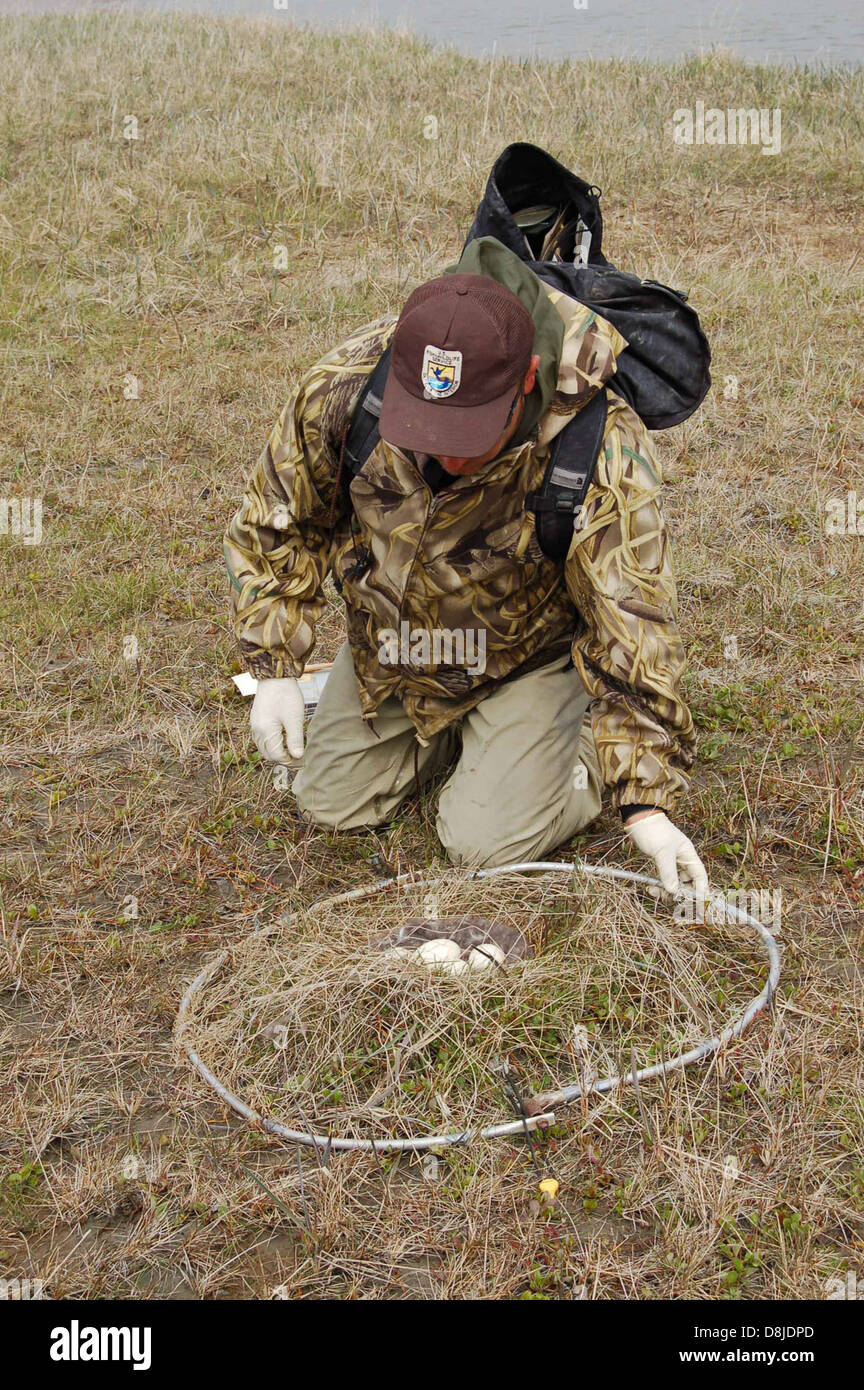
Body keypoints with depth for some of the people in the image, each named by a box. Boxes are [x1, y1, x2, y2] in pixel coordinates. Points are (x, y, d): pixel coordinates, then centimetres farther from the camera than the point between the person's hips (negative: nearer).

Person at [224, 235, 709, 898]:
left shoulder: (601, 451, -37)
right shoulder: (341, 391, -28)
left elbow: (633, 625, -31)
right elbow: (276, 525, -9)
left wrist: (648, 803, -32)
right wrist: (276, 672, -11)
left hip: (530, 655, -4)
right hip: (391, 645, 4)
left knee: (490, 844, -11)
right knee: (331, 804, 12)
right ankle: (449, 729, 33)